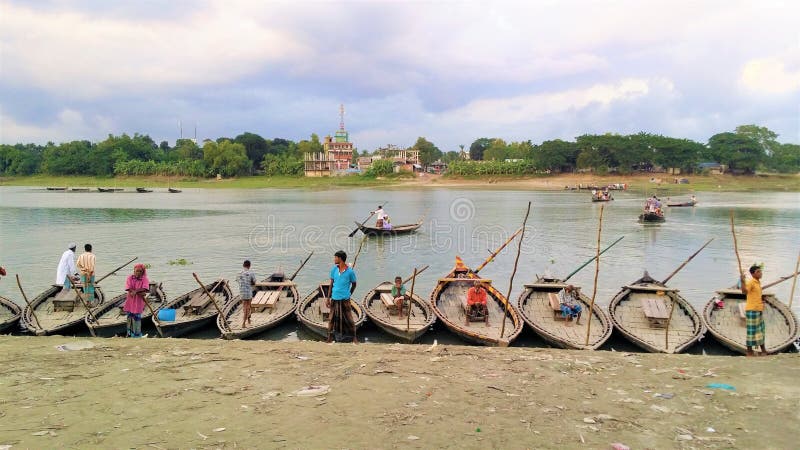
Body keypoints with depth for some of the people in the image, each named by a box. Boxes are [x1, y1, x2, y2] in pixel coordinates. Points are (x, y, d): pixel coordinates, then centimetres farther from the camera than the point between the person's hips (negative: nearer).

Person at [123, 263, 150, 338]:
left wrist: (135, 291, -26)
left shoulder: (144, 279, -3)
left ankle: (137, 334, 8)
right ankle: (130, 332, 23)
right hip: (130, 300, 2)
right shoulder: (130, 278, 0)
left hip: (139, 302, -2)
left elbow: (144, 289, -18)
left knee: (137, 317, -1)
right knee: (130, 316, 10)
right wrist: (140, 293, -20)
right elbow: (129, 289, -11)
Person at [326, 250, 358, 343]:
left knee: (349, 319, 3)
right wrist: (328, 298, 6)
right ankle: (329, 338, 20)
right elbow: (331, 284, 7)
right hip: (334, 299, 3)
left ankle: (354, 337, 18)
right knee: (332, 319, 10)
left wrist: (348, 295, 8)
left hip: (345, 299, -3)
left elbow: (354, 284, 4)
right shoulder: (334, 269, 1)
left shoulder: (350, 271, -10)